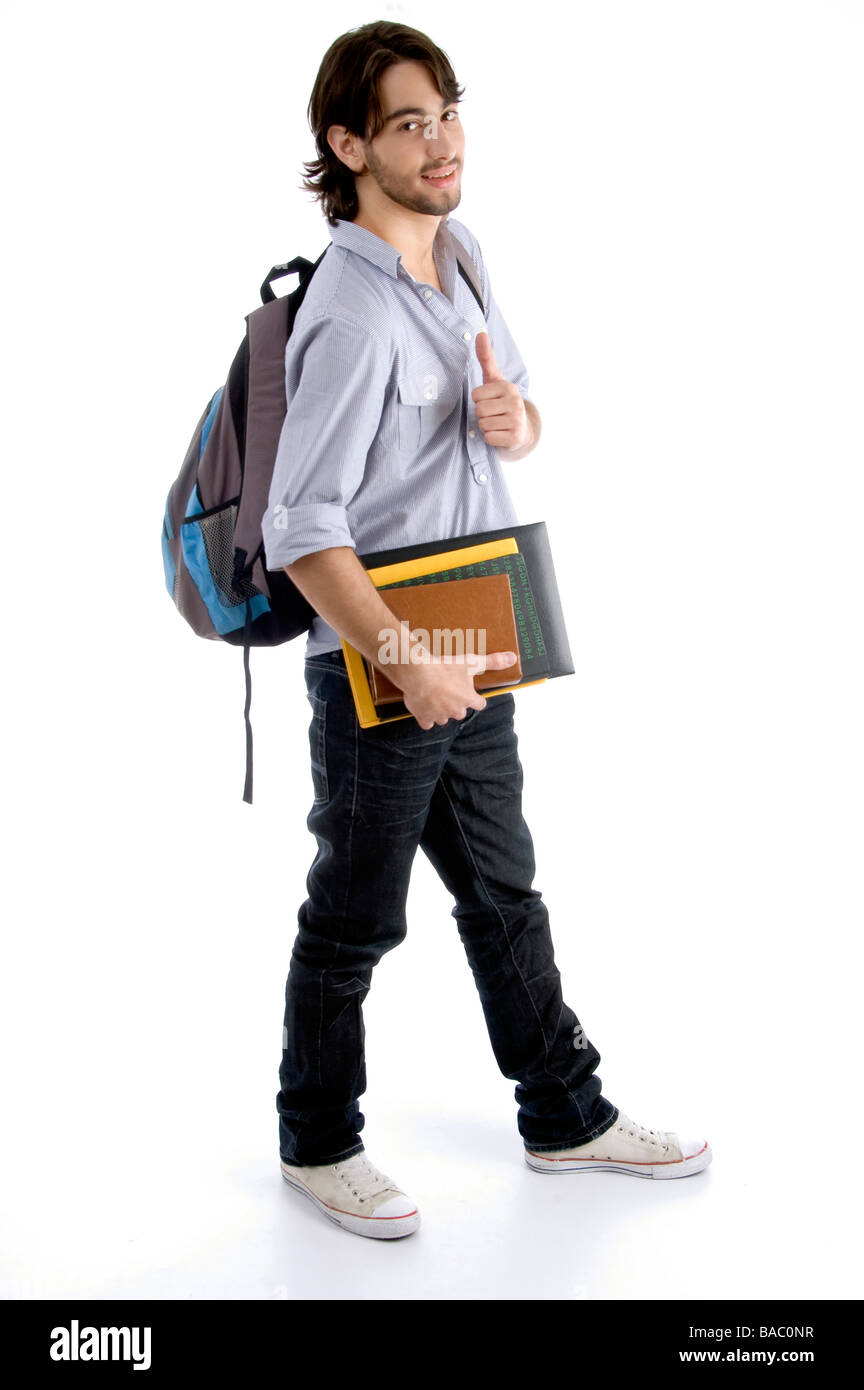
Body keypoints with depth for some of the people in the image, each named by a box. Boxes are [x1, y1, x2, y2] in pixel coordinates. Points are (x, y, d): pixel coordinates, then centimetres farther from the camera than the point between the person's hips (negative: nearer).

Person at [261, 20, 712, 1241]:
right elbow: (300, 529, -25)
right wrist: (404, 662, -25)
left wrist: (514, 420, -8)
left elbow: (521, 432, 16)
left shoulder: (459, 252, 7)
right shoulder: (354, 312, -21)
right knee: (355, 923, 8)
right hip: (378, 672, -8)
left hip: (475, 650, 8)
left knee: (505, 896, 19)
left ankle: (566, 1118, 35)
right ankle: (317, 1145, 29)